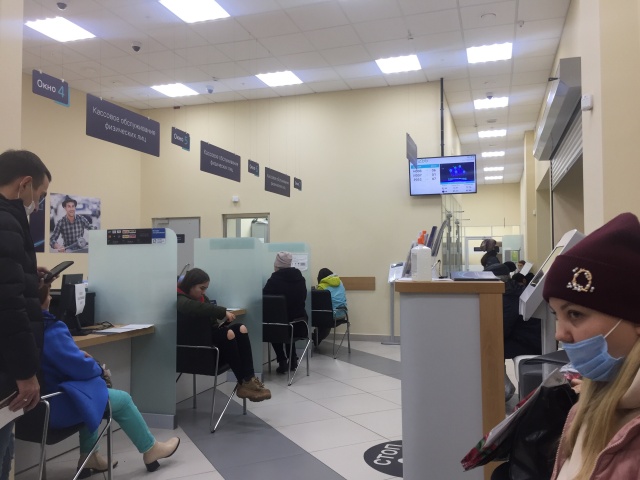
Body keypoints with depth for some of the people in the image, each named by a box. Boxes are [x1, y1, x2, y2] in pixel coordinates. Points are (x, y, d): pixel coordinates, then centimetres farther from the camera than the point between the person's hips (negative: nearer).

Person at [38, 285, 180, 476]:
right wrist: (99, 369, -1)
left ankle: (88, 457, 29)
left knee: (92, 387, 29)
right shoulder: (50, 331, -28)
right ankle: (151, 451, 23)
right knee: (122, 400, 6)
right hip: (53, 405, -10)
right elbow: (81, 367, -21)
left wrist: (77, 353, 7)